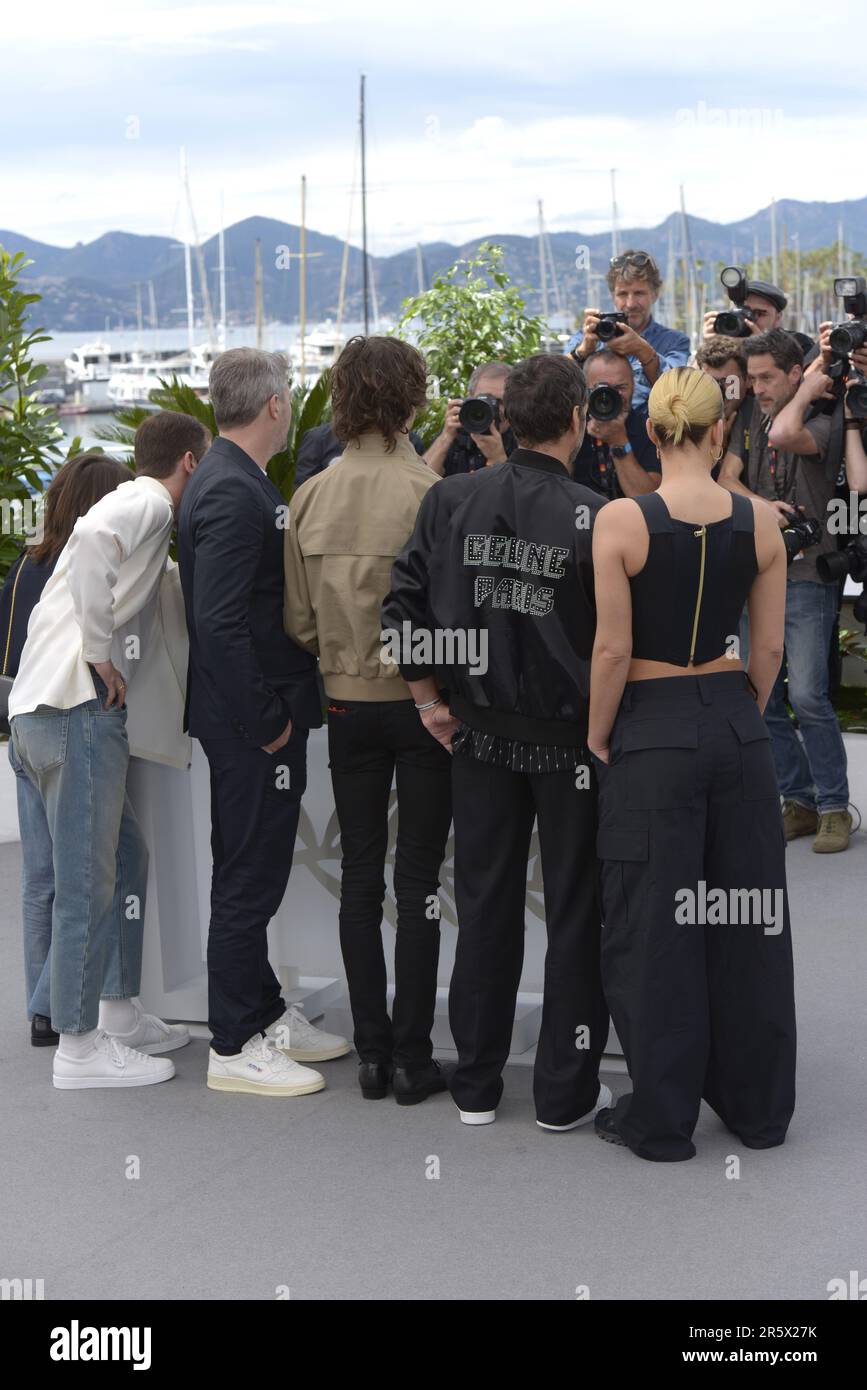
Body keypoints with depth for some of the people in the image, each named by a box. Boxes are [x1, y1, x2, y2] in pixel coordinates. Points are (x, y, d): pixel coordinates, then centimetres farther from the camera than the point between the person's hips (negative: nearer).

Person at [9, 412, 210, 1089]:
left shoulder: (129, 504, 23)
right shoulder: (148, 503, -7)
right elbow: (93, 540, -28)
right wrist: (100, 652, -22)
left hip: (45, 708, 10)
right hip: (78, 706, -10)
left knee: (125, 857, 18)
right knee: (88, 880, -5)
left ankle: (118, 1012, 25)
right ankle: (79, 1046, 1)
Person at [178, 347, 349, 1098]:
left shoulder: (239, 481, 13)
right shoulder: (232, 493, -20)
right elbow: (219, 622, -25)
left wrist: (282, 710, 15)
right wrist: (265, 721, -20)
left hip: (262, 716, 10)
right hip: (252, 724, -10)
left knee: (254, 872, 18)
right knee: (250, 877, -1)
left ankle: (265, 1015, 31)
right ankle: (236, 1048, 8)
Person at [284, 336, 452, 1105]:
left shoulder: (311, 497, -2)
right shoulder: (429, 494, -15)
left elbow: (298, 619, 2)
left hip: (346, 702, 4)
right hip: (419, 700, -4)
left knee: (360, 872, 11)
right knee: (417, 877, 4)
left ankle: (372, 1051, 17)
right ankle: (412, 1058, 8)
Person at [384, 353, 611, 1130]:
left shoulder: (450, 502, -4)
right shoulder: (593, 518, -17)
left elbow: (403, 608, -3)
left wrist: (430, 702, 6)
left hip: (481, 735, 4)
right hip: (569, 737, -4)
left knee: (485, 905, 15)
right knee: (575, 911, 9)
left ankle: (476, 1086, 24)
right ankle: (566, 1091, 17)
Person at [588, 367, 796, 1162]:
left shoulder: (621, 521, -12)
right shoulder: (759, 522, -2)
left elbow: (613, 650, -12)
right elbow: (769, 649, 3)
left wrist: (597, 739, 0)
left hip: (652, 730, -3)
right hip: (735, 727, 4)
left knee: (653, 927, 6)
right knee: (748, 919, 13)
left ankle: (661, 1121, 14)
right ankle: (758, 1109, 25)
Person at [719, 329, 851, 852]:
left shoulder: (821, 422, -8)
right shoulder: (751, 420, 12)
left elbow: (786, 435, -29)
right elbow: (726, 478, 6)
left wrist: (807, 391, -13)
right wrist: (761, 505, -11)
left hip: (807, 577, -7)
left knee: (807, 696, -12)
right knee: (761, 700, 6)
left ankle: (835, 807, 1)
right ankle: (800, 801, 18)